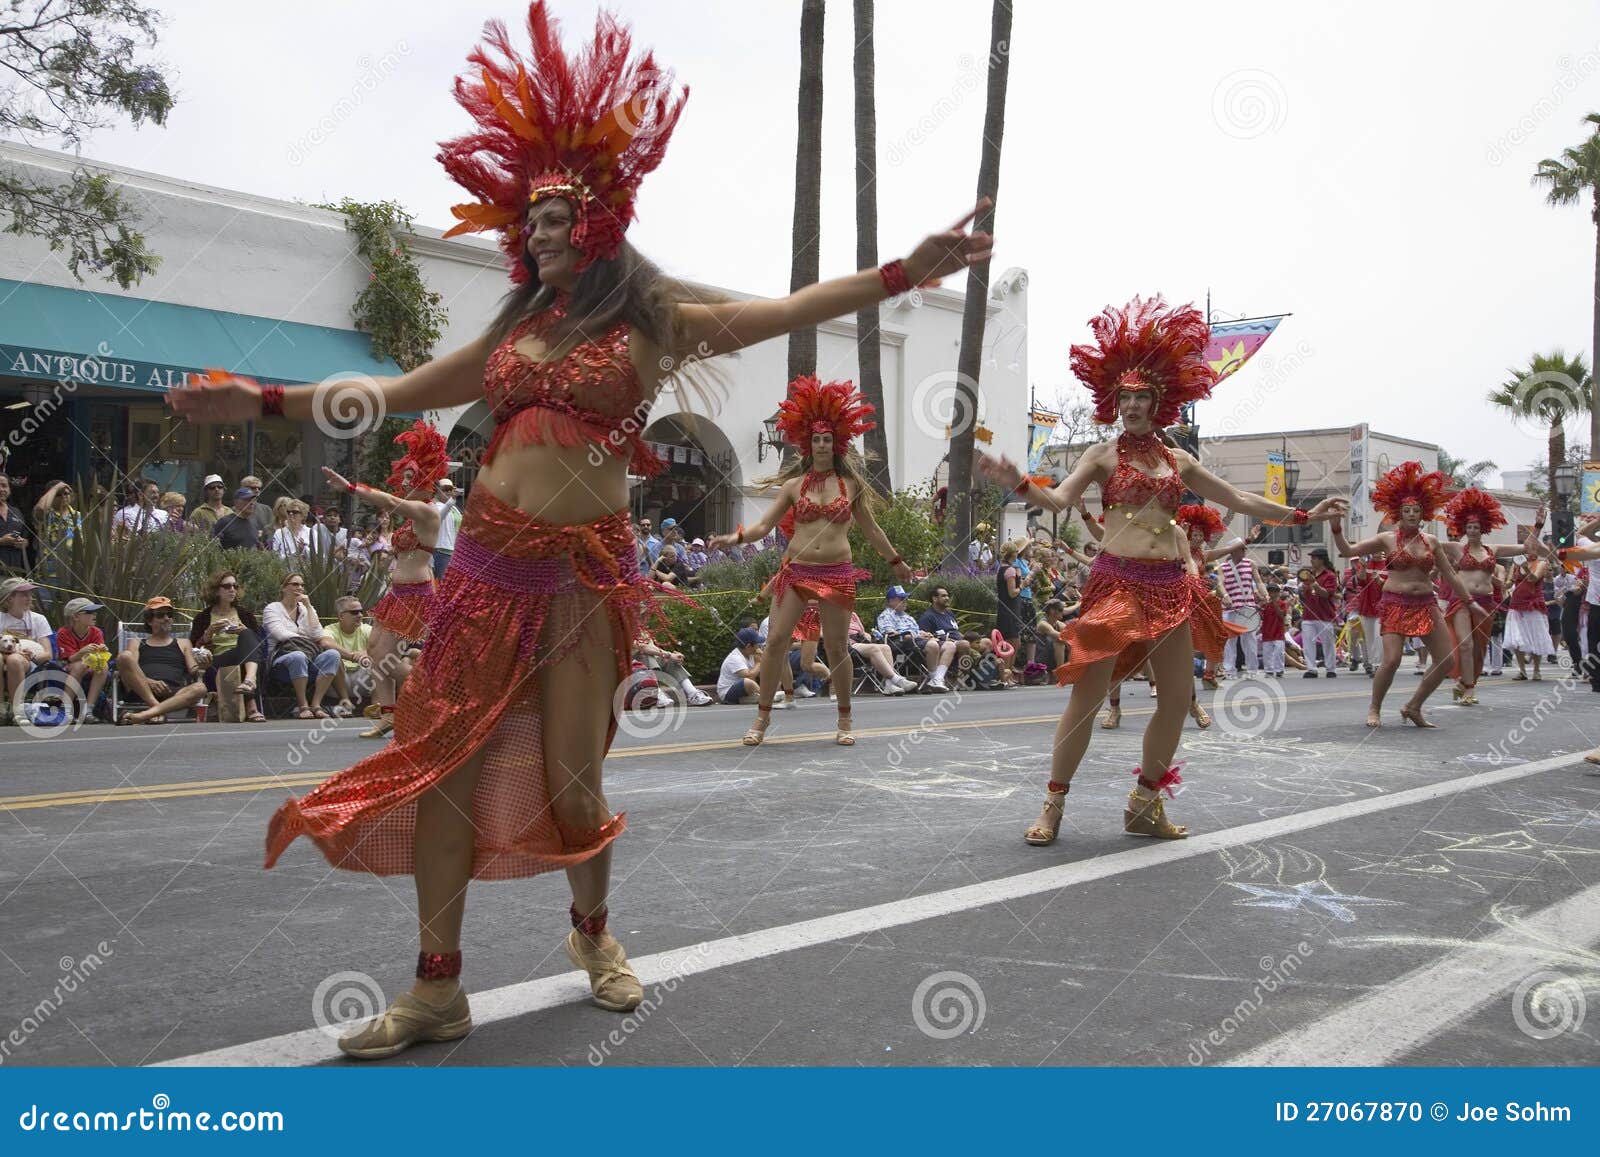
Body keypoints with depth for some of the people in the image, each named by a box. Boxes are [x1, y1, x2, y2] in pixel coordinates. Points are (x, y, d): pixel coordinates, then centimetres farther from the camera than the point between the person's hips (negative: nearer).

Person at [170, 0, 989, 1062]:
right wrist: (267, 401, 20)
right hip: (489, 557, 4)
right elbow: (397, 393, 22)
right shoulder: (515, 328, 16)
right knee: (444, 763, 0)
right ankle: (439, 986, 12)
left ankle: (594, 933, 29)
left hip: (586, 568, -4)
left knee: (572, 775, -1)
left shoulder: (650, 320, 3)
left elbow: (785, 312, -6)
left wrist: (906, 271, -16)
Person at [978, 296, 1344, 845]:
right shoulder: (1103, 455, 2)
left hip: (1171, 584, 5)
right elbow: (1058, 500, -11)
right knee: (1087, 692, -9)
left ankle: (1145, 805, 19)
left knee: (1178, 697, 6)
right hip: (1117, 579, -5)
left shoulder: (1178, 460, 14)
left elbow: (1238, 499, 19)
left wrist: (1303, 514, 17)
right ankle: (1053, 805, 0)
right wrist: (1019, 484, -30)